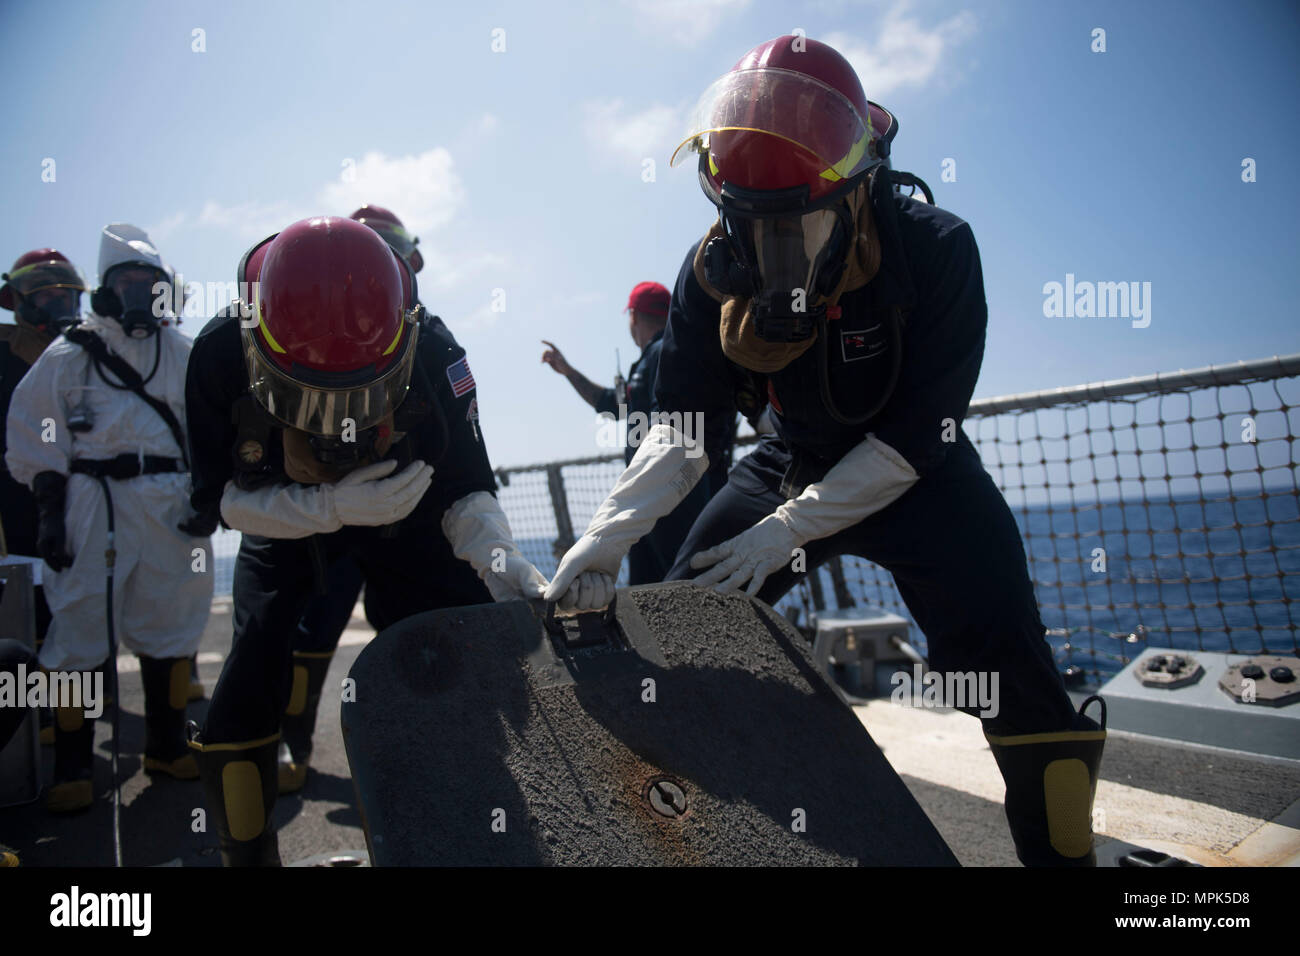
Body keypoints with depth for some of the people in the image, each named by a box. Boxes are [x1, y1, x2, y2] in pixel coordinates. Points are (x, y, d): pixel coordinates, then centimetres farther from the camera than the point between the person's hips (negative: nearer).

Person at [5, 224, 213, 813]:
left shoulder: (182, 354, 12)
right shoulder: (70, 354, 4)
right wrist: (49, 512, -5)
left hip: (169, 502, 3)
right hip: (92, 502, -3)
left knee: (169, 629, 10)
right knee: (80, 627, -1)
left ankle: (166, 746, 26)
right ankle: (72, 768, 12)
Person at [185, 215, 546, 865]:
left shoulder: (431, 355, -30)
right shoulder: (220, 355, -29)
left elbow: (464, 489, -20)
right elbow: (221, 497, -21)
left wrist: (498, 558, -41)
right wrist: (333, 507, -38)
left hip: (400, 513, 0)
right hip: (283, 520, 0)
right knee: (246, 695, -11)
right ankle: (247, 854, 14)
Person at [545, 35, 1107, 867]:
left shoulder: (936, 250, -25)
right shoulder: (714, 274, -15)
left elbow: (916, 436, -24)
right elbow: (684, 428, -14)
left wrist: (785, 531, -29)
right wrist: (607, 535, -29)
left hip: (912, 476, -3)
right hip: (792, 464, 4)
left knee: (1007, 667, -22)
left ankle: (1063, 848, 4)